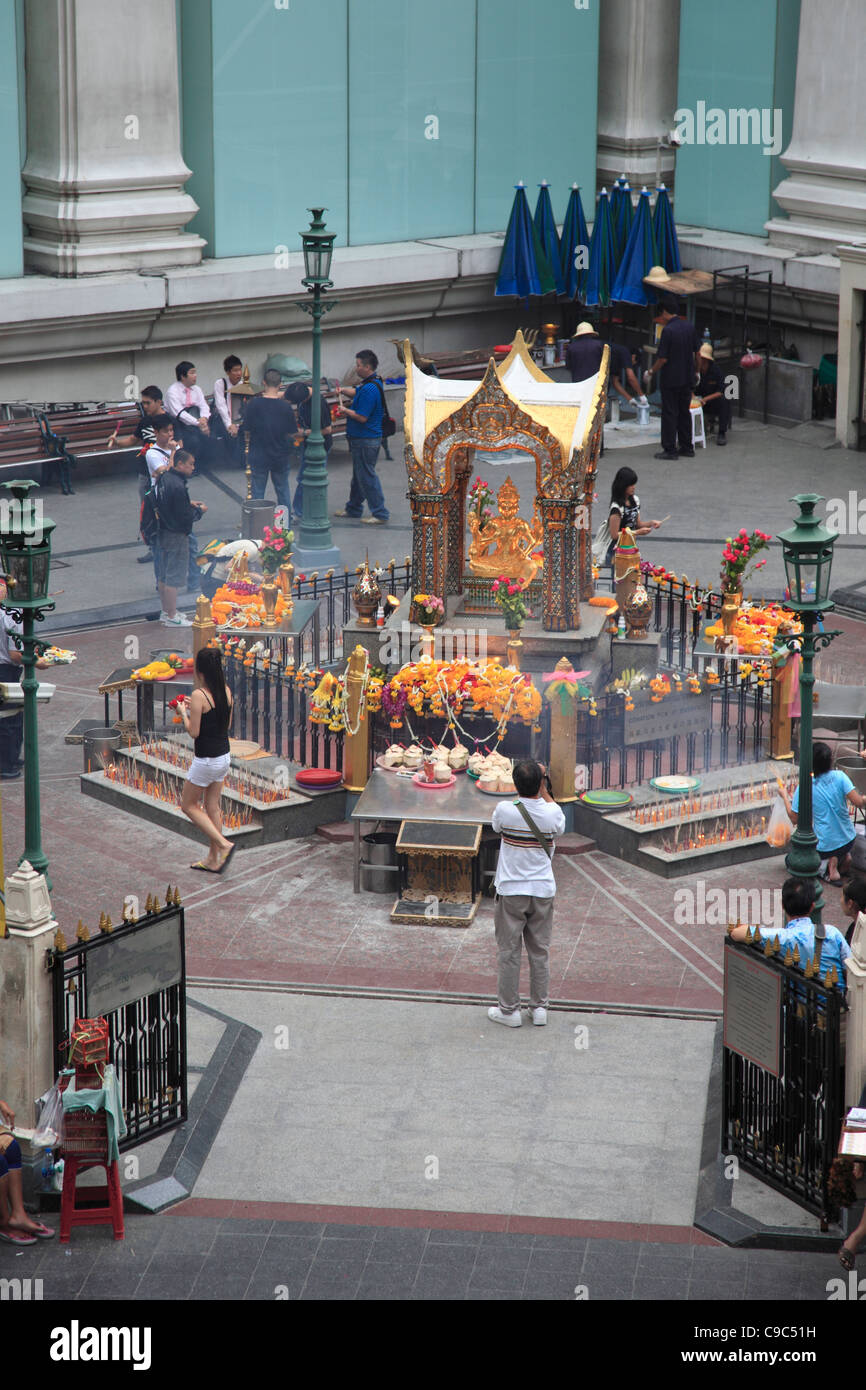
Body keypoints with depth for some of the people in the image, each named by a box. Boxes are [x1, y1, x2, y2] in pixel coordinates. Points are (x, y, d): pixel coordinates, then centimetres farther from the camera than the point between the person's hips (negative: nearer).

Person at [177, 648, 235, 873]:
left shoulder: (199, 695, -21)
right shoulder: (226, 692, 0)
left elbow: (193, 732, -20)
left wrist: (184, 712, -3)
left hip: (206, 760, -7)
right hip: (224, 757, 7)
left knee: (188, 805, 11)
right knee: (212, 807, 17)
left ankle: (224, 844, -1)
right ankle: (213, 860, 22)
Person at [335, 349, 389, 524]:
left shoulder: (369, 389, -24)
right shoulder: (370, 384, 9)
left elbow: (362, 417, -25)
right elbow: (356, 393, 27)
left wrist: (345, 411, -10)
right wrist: (343, 390, 7)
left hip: (365, 441, -11)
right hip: (361, 438, 11)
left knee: (366, 477, -5)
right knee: (358, 475, 20)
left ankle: (380, 513, -2)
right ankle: (353, 508, 32)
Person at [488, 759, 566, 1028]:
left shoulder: (505, 810, -16)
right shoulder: (552, 812, -10)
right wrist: (545, 793, 15)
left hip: (511, 892, -2)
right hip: (543, 891, 2)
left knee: (509, 952, 7)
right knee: (540, 951, 13)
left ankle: (509, 1009, 11)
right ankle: (540, 1008, 19)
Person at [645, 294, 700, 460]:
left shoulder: (668, 330, -18)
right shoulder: (690, 327, 3)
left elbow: (663, 359, -18)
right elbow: (697, 353, 11)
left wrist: (651, 373, -4)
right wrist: (695, 370, 25)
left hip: (671, 379, -7)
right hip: (687, 378, 7)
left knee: (669, 413, 1)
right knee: (684, 412, 15)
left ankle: (670, 449, 3)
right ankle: (687, 447, 19)